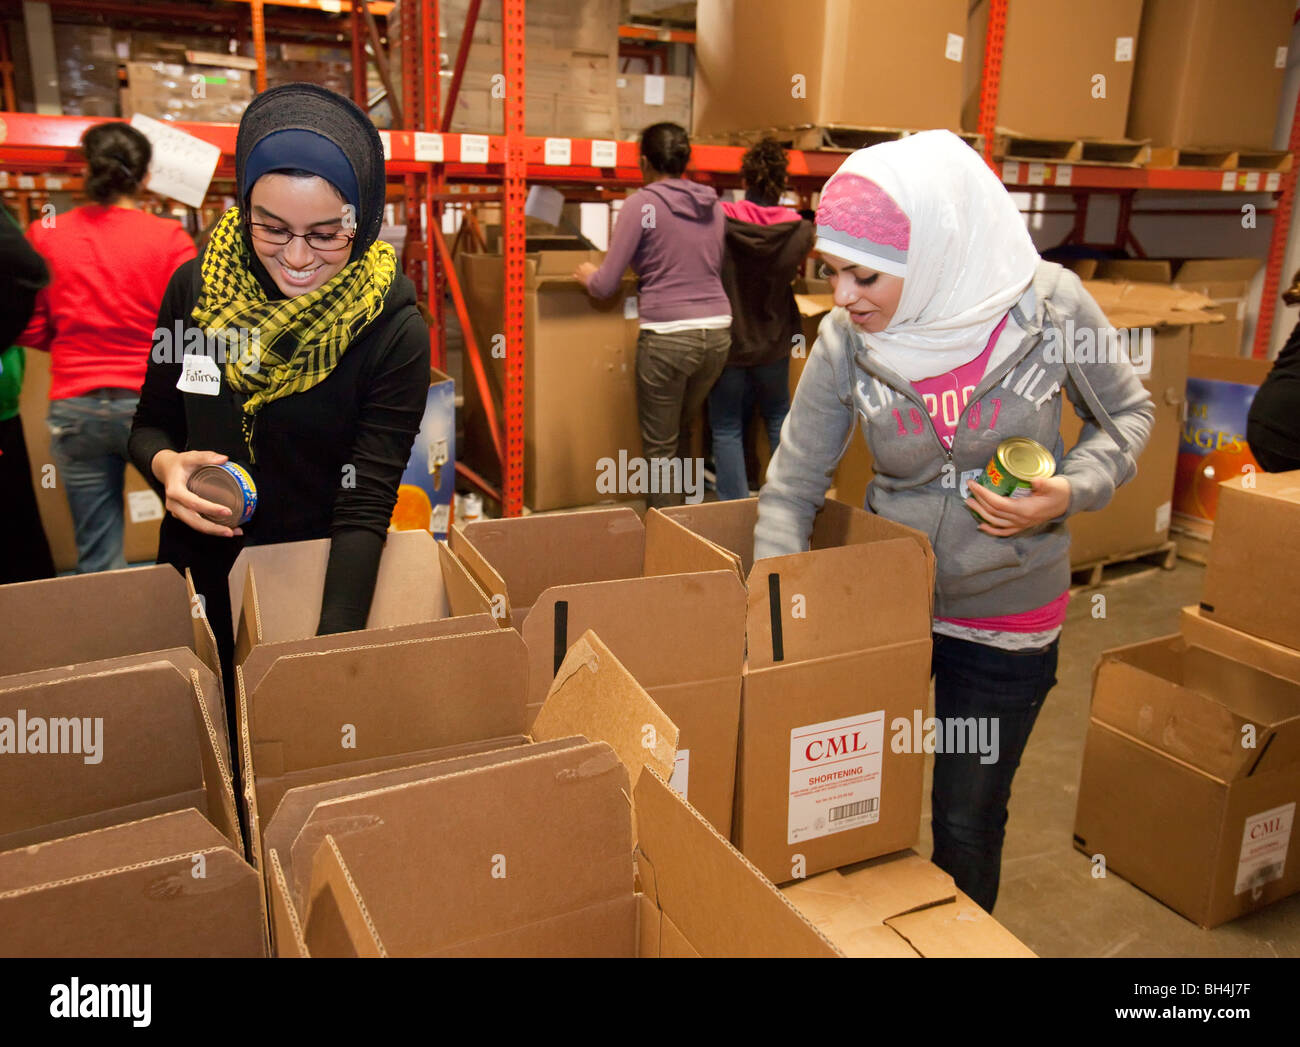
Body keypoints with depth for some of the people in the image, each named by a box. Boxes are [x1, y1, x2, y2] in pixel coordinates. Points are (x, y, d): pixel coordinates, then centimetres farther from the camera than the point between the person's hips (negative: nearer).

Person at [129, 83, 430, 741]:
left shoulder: (393, 333, -18)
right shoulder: (197, 287, -8)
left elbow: (367, 502, -24)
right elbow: (151, 423, 6)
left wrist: (334, 649, -35)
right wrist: (164, 463, -18)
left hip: (326, 583, -3)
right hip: (201, 575, 3)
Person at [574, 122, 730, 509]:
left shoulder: (641, 203, -5)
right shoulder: (713, 205, 11)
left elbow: (606, 284, -6)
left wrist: (588, 275, 16)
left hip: (668, 335, -6)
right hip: (718, 332, 6)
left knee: (659, 446, 6)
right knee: (682, 432, 24)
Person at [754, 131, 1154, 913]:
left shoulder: (1051, 305, -17)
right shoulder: (846, 338, -15)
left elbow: (1129, 413, 0)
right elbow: (791, 488, -11)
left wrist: (1071, 491, -19)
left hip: (1009, 614, -1)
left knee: (968, 820, 15)